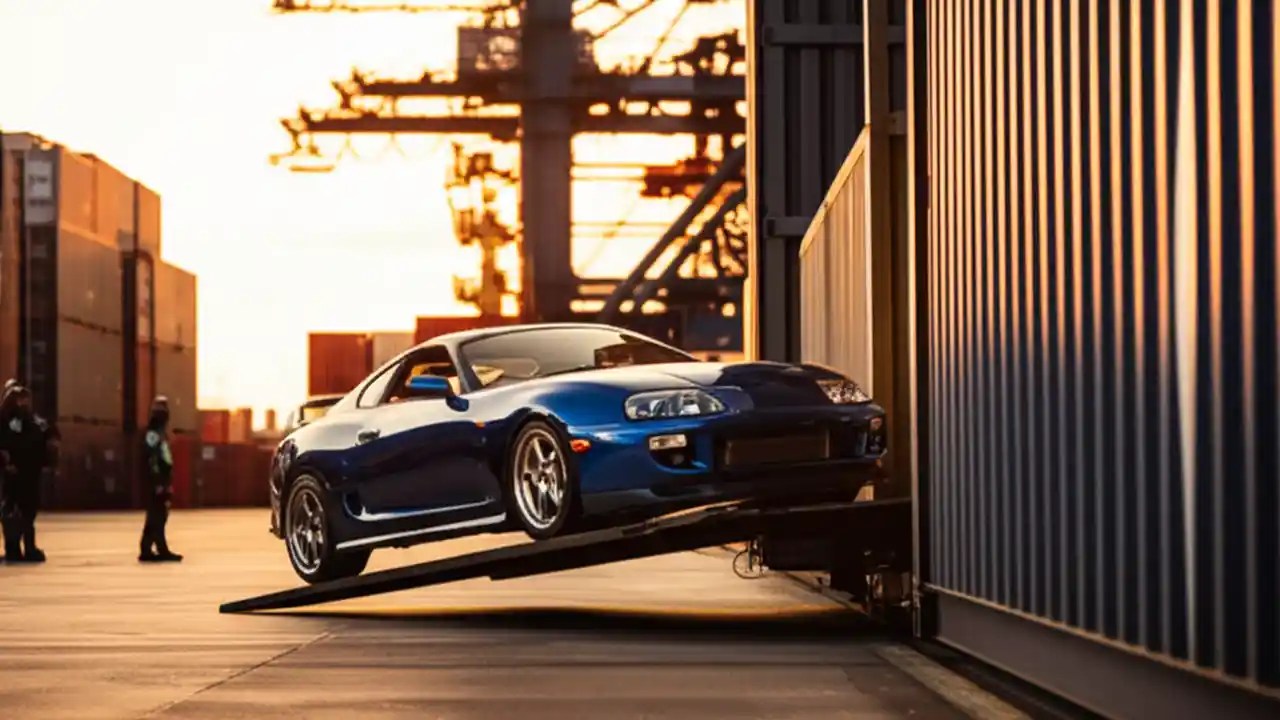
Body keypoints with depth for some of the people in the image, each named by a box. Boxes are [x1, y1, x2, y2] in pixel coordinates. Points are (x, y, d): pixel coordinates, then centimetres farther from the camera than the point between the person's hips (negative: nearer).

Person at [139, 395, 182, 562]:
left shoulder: (161, 433, 18)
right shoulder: (152, 434, -14)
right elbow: (152, 460, -21)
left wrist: (167, 483, 23)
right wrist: (158, 483, -24)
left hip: (162, 481, 10)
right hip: (156, 482, -10)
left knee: (156, 517, 10)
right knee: (157, 516, -8)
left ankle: (147, 551, 13)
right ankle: (162, 551, -8)